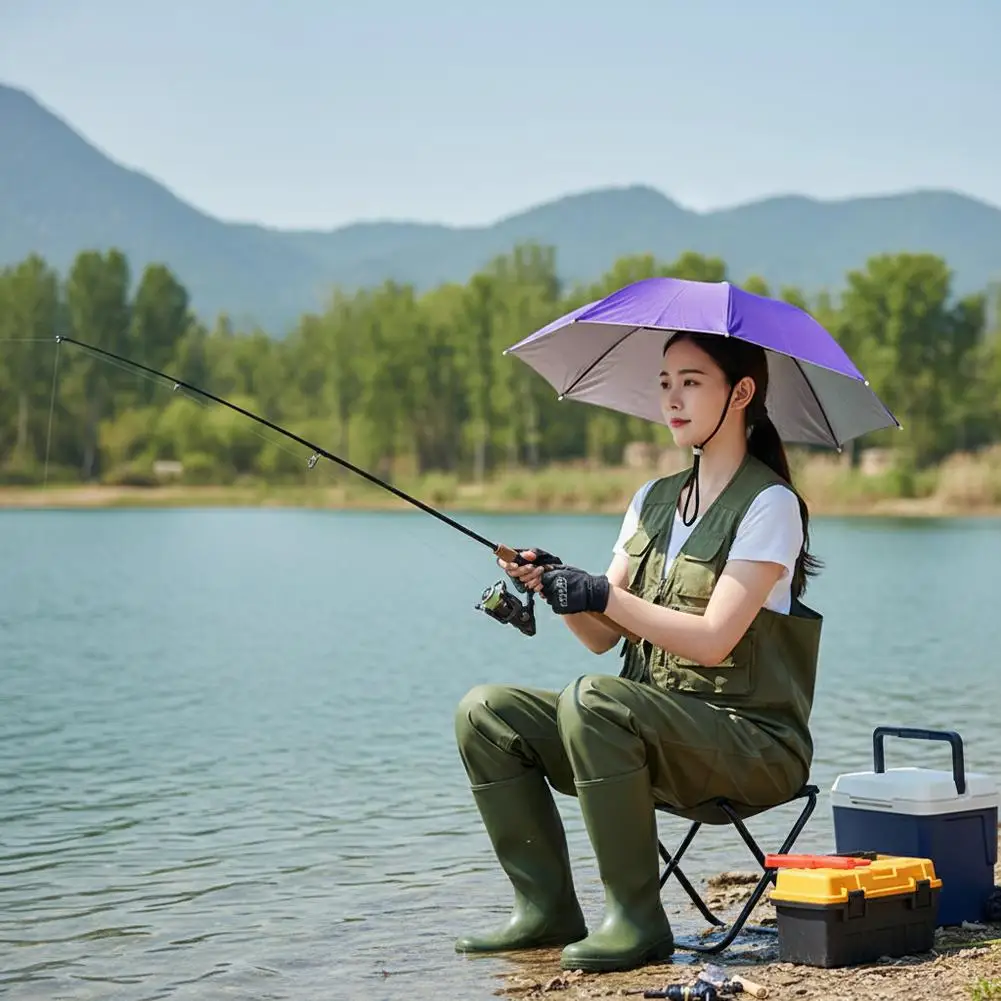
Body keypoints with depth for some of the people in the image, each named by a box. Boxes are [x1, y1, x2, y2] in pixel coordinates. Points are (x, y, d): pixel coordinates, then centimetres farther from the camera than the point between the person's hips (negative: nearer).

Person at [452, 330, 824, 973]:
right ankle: (548, 911, -2)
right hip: (653, 733, 8)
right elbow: (602, 637, 9)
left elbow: (713, 640, -19)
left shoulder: (770, 505, -9)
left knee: (590, 702, -34)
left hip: (753, 742, -8)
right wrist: (555, 586, -9)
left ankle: (637, 920, -22)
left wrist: (605, 595, -22)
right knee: (486, 713, -5)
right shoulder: (653, 500, 14)